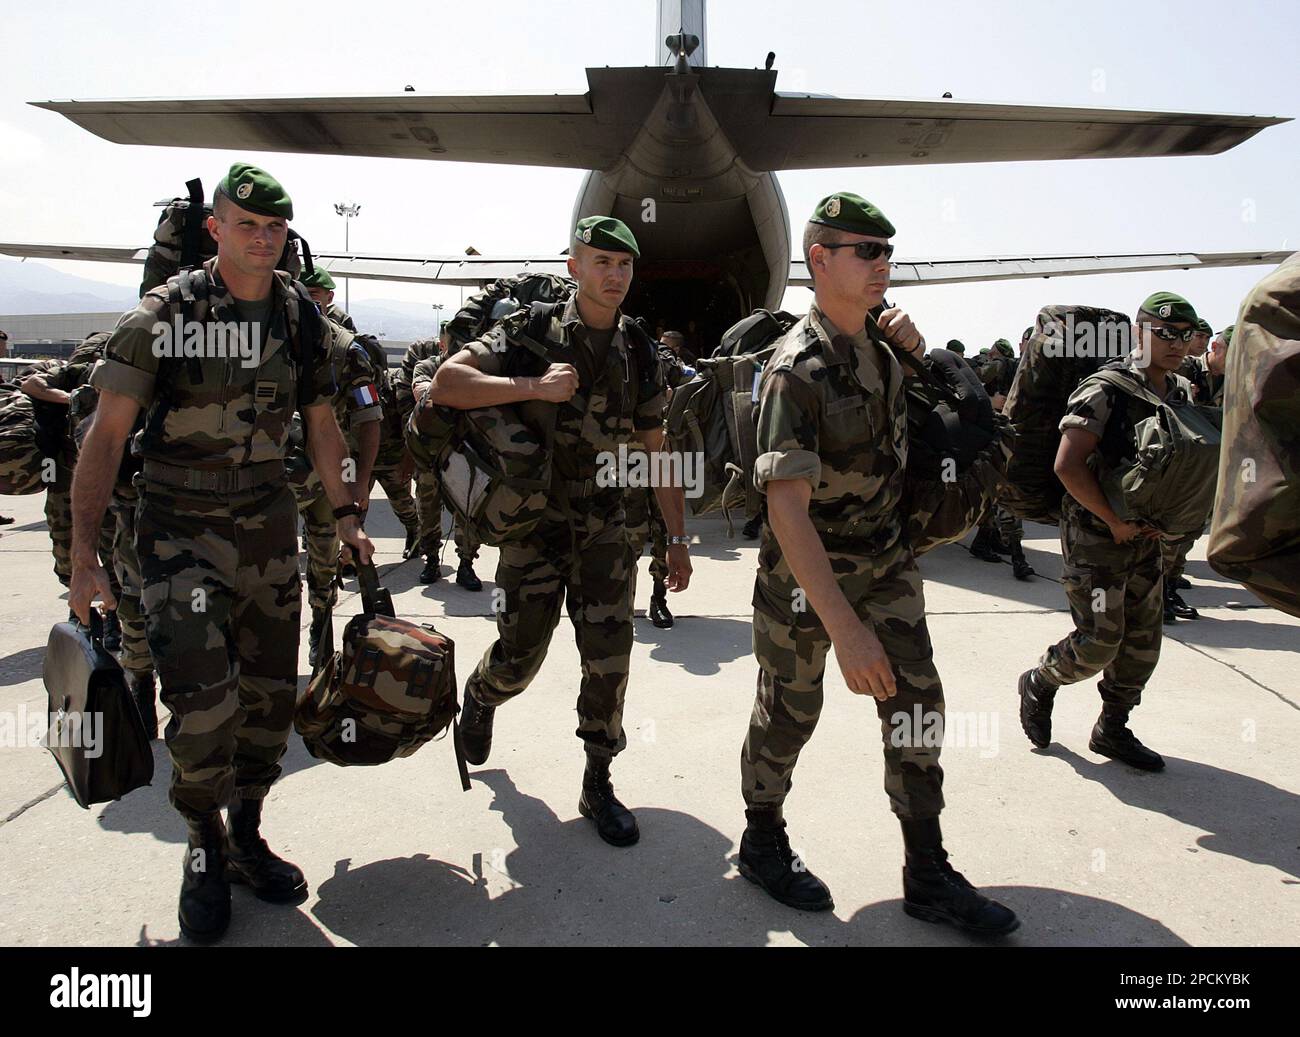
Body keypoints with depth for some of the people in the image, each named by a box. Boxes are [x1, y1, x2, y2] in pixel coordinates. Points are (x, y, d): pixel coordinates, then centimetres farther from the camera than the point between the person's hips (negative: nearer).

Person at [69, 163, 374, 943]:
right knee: (204, 698, -13)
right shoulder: (165, 314, -10)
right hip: (181, 527, -4)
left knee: (271, 693, 8)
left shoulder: (301, 315, 4)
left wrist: (347, 515, 8)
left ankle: (247, 837, 28)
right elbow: (108, 434, -10)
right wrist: (84, 552, -15)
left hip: (269, 523, 5)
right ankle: (205, 849, 13)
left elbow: (321, 422, 13)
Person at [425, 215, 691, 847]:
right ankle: (480, 698, 41)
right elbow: (446, 383, -18)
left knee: (609, 661, 1)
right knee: (519, 656, 4)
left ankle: (598, 785, 18)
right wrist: (535, 387, -25)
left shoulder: (639, 353, 6)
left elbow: (658, 451, 10)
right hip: (536, 526, -3)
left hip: (605, 528, 3)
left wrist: (677, 538, 8)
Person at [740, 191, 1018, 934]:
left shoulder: (881, 333, -1)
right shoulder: (798, 371, -24)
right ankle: (764, 843, 33)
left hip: (886, 558, 7)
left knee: (918, 702, 5)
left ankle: (929, 877, 18)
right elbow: (787, 507, -32)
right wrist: (845, 628, -38)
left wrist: (914, 345, -1)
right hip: (807, 568, -6)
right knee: (790, 713, 9)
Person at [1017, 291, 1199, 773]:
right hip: (1095, 533, -7)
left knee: (1143, 643, 10)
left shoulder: (1183, 394, 8)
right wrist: (1115, 522, -17)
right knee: (1098, 642, -8)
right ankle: (1039, 684, 20)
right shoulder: (1106, 390, -15)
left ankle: (1112, 731, 25)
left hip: (1145, 536, 8)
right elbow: (1068, 466, -22)